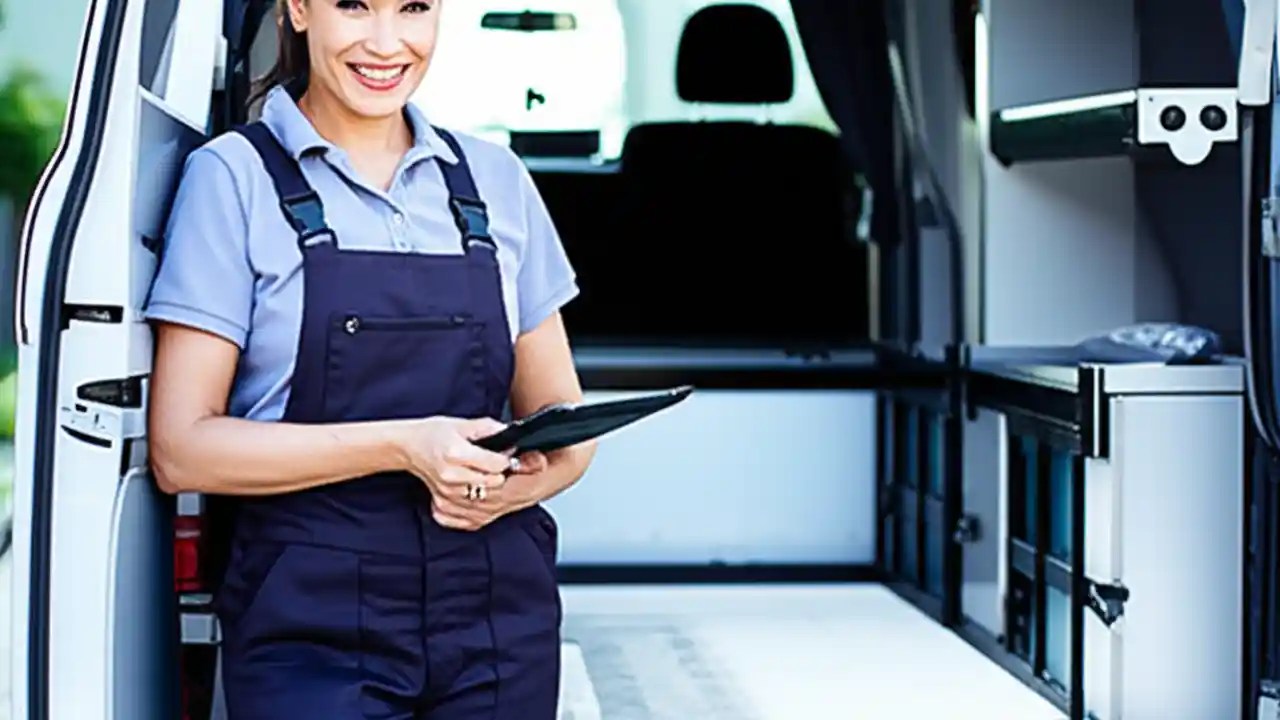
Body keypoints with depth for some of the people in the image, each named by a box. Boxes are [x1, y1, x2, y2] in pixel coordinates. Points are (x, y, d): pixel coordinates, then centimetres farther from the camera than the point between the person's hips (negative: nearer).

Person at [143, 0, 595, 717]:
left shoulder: (497, 178, 10)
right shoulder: (234, 175, -2)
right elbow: (182, 449, -8)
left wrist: (525, 482, -9)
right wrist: (399, 447, -18)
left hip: (500, 618, 4)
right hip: (311, 629, -3)